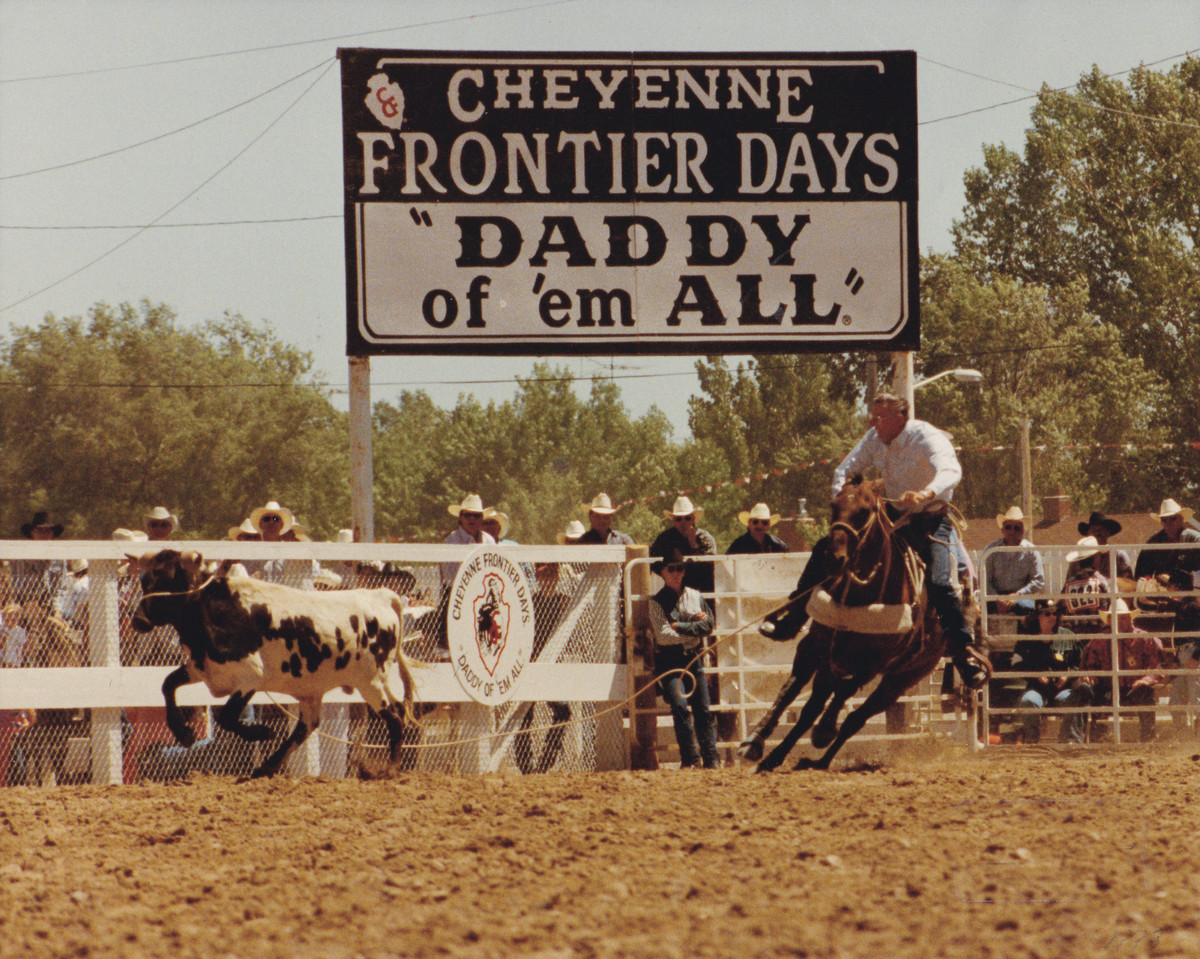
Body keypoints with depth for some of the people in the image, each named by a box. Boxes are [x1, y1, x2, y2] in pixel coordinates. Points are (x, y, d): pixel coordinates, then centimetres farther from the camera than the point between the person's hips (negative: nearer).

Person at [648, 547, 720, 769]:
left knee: (702, 709, -3)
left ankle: (711, 757, 1)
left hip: (694, 659, 3)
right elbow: (663, 635, -10)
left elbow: (709, 624, -1)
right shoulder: (656, 602, 0)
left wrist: (681, 628, -11)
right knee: (680, 705, -19)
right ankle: (690, 758, -13)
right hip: (669, 661, -3)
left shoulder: (695, 597, 11)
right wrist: (694, 629, -5)